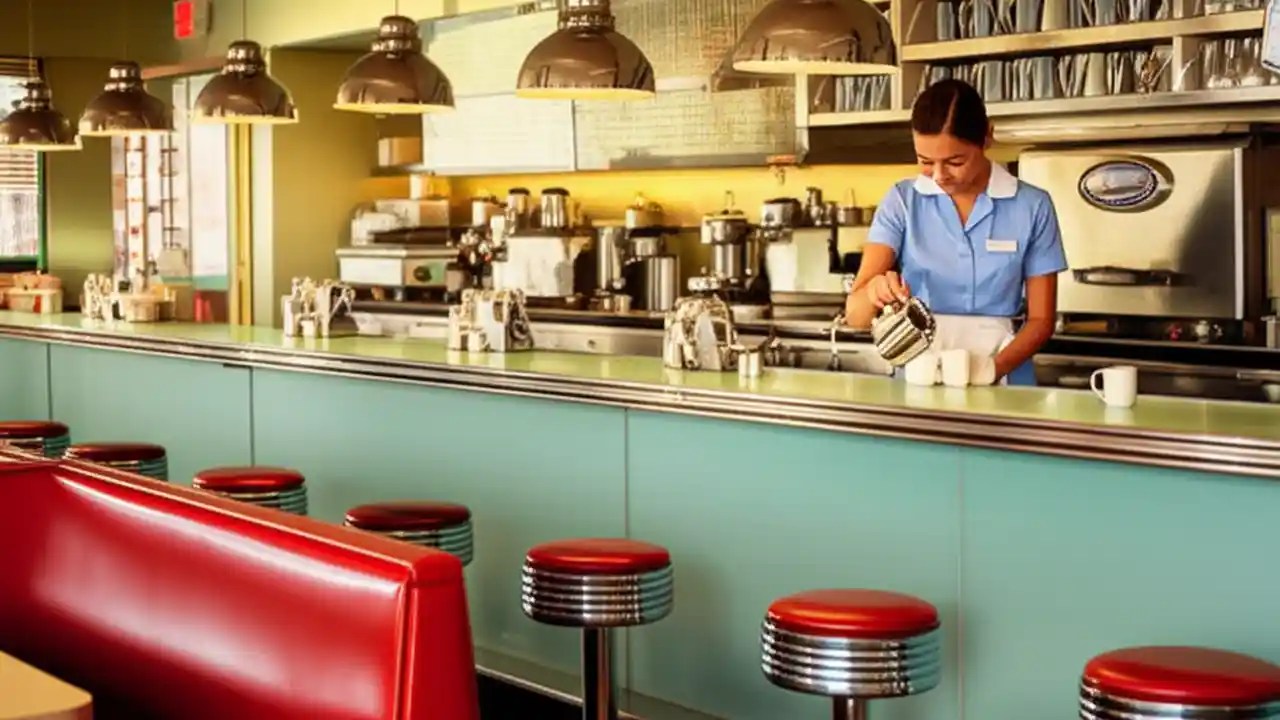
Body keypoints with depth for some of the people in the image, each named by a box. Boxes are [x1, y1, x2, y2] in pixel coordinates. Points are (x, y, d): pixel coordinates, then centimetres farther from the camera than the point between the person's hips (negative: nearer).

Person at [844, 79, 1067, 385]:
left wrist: (994, 368, -13)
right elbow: (855, 313, -4)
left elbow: (1041, 319, 4)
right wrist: (873, 292, -26)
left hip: (1000, 382, 0)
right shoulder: (901, 202, 2)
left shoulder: (1031, 207, 1)